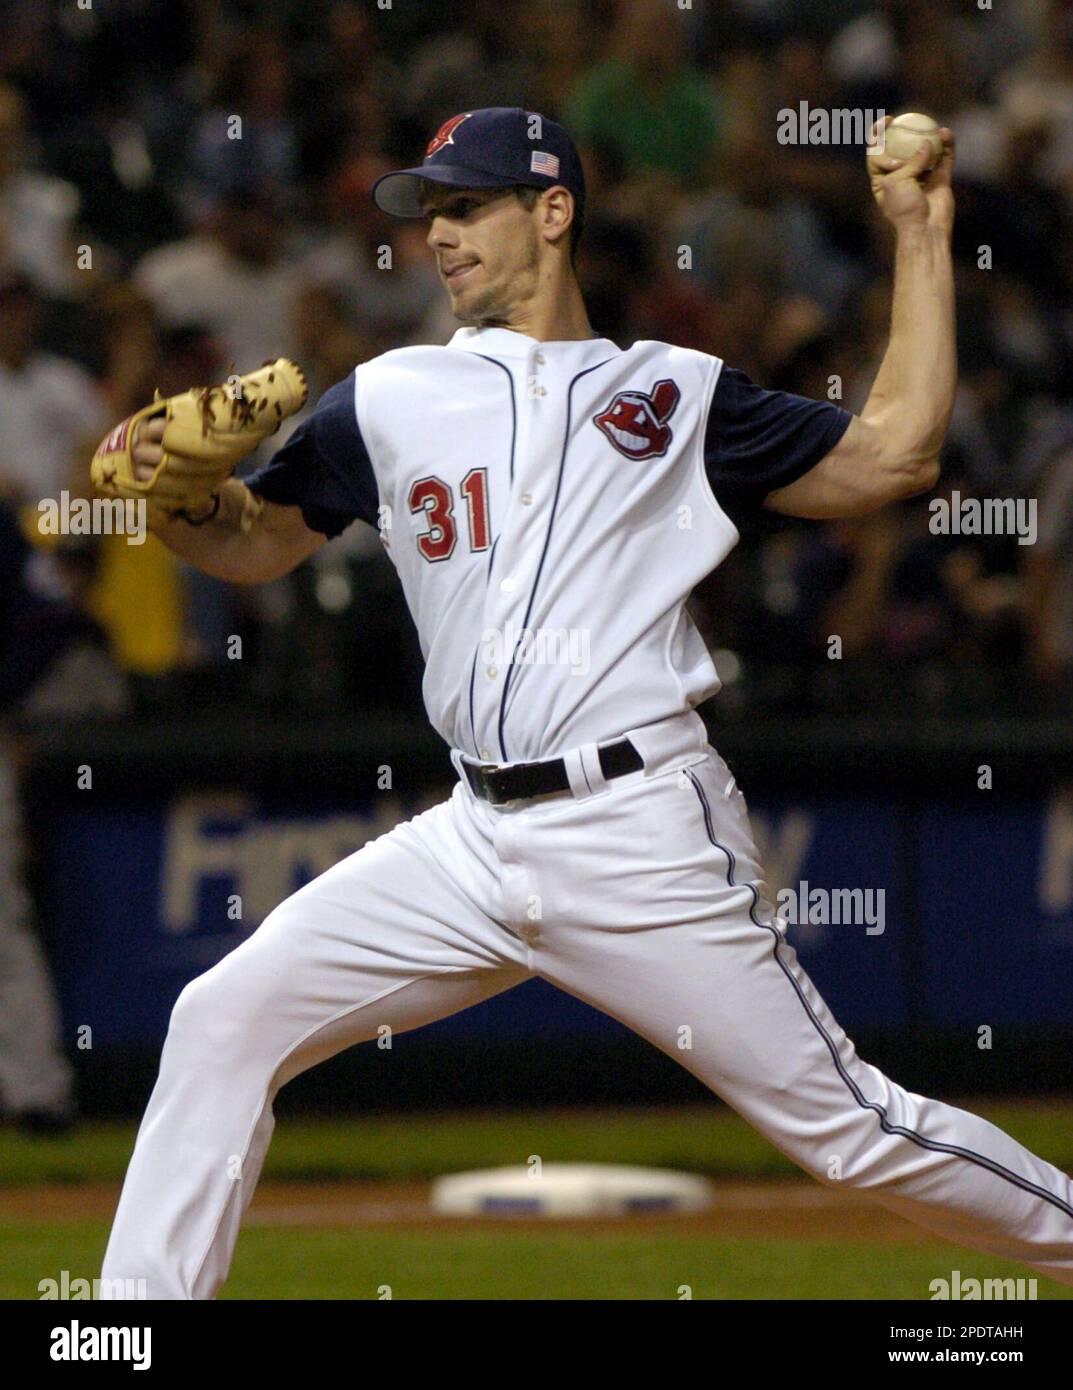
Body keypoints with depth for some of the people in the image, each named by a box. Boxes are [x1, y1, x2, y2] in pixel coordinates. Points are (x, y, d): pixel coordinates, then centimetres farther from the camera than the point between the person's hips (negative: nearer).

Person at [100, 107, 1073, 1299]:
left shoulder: (678, 394, 9)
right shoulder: (390, 399, 15)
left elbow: (891, 455, 7)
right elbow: (255, 542, 16)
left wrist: (923, 239, 7)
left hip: (647, 842, -3)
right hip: (471, 843, 4)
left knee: (846, 1128, -6)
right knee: (224, 1020, -5)